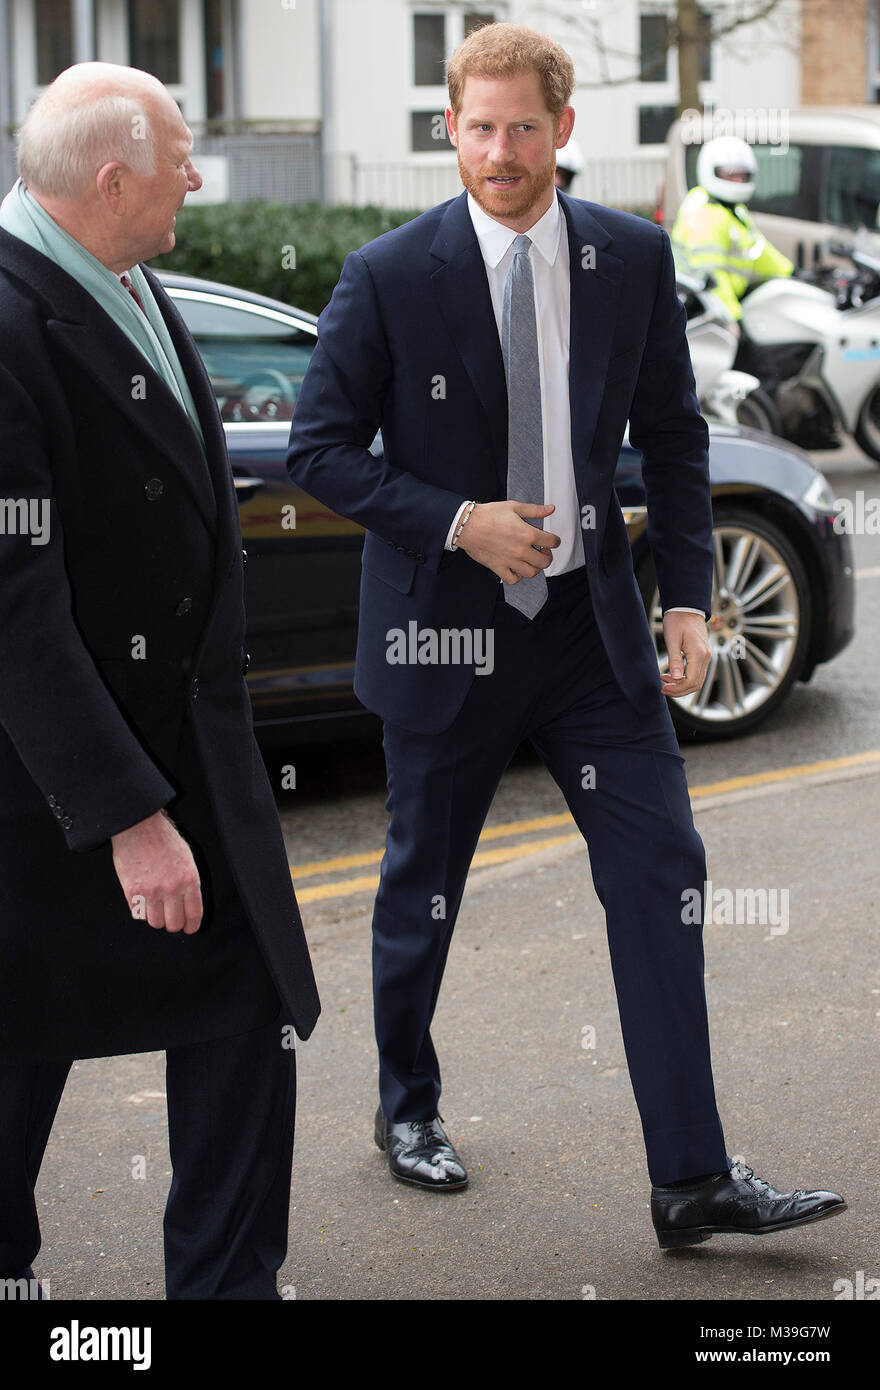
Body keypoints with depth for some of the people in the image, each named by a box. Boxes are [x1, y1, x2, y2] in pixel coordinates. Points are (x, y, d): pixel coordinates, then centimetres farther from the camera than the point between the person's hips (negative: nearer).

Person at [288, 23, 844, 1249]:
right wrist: (457, 523, -16)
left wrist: (688, 598, 0)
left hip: (593, 621, 2)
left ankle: (694, 1179, 0)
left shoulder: (634, 258, 0)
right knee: (425, 884, 12)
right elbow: (319, 449, -5)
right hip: (445, 629, -2)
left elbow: (672, 436, 8)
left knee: (661, 875, -5)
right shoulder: (389, 277, -8)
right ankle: (408, 1110, 36)